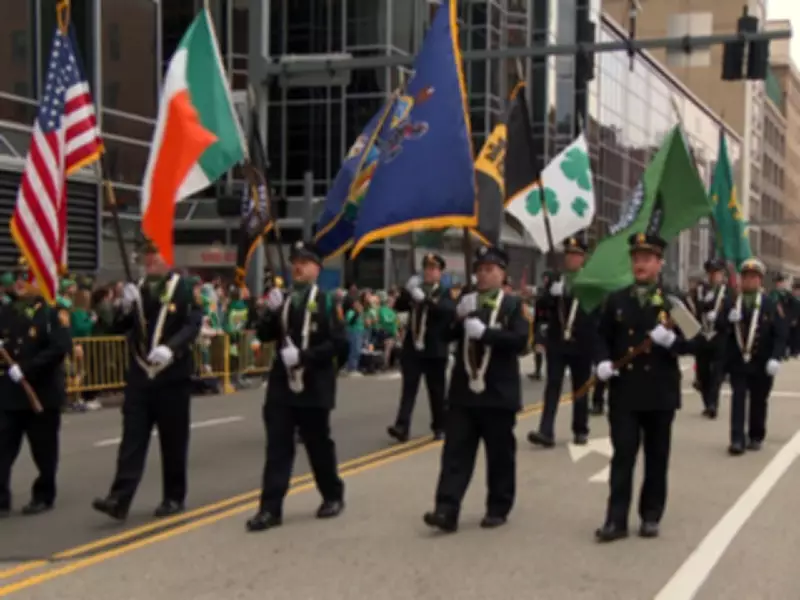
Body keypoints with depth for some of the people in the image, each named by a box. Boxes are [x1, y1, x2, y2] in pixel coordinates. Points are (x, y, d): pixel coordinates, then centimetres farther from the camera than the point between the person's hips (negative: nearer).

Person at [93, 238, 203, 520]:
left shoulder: (184, 288, -4)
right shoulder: (137, 288, 9)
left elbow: (193, 325, -13)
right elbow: (119, 328, 10)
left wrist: (171, 348, -28)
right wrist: (125, 307, -10)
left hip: (173, 376, -3)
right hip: (139, 376, 3)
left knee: (173, 440, 6)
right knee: (132, 438, -1)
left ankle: (174, 498, 18)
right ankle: (119, 499, -5)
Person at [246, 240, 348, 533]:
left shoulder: (327, 302, -6)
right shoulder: (282, 299, 10)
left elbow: (339, 344, -13)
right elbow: (264, 335, 6)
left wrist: (303, 355, -21)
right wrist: (271, 312, -11)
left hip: (314, 388, -4)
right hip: (282, 385, 4)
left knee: (319, 446, 9)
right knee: (277, 447, -1)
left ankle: (333, 497, 28)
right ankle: (271, 509, -1)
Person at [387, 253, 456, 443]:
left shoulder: (445, 294, -1)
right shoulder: (416, 290, 12)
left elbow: (449, 310, -22)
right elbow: (398, 307, 2)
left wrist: (425, 299, -33)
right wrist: (407, 291, -15)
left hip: (435, 351, -3)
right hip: (412, 348, 3)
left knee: (436, 391, 6)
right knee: (409, 387, -6)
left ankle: (439, 427, 19)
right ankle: (402, 427, -14)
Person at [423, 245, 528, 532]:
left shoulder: (513, 304, 0)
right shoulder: (464, 302, 13)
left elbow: (520, 341, -13)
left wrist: (484, 332, -22)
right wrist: (458, 316, -11)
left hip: (498, 393, -3)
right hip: (464, 392, 3)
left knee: (500, 454, 6)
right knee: (455, 451, -2)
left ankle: (498, 509, 18)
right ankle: (446, 510, -6)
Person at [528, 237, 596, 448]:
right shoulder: (554, 280, 8)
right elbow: (543, 307, 0)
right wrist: (551, 295, -18)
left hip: (582, 344, -1)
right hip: (557, 342, 1)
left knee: (580, 388, 9)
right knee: (553, 386, -6)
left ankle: (580, 431, 20)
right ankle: (546, 432, -13)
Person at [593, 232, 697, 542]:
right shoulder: (616, 300, 7)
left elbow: (692, 342, 0)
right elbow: (603, 337, 11)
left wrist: (672, 340, -21)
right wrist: (603, 361, -8)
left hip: (660, 392, 0)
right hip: (624, 391, 1)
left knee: (657, 458, 8)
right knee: (622, 455, -3)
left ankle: (651, 517, 19)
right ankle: (616, 520, -2)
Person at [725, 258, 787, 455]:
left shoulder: (771, 305, -1)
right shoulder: (731, 304, 5)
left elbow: (781, 334, -6)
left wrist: (776, 358, -18)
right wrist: (728, 320, -19)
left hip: (761, 365, -1)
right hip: (737, 363, 1)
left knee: (758, 401, 10)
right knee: (738, 399, -6)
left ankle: (756, 437, 24)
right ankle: (737, 440, -7)